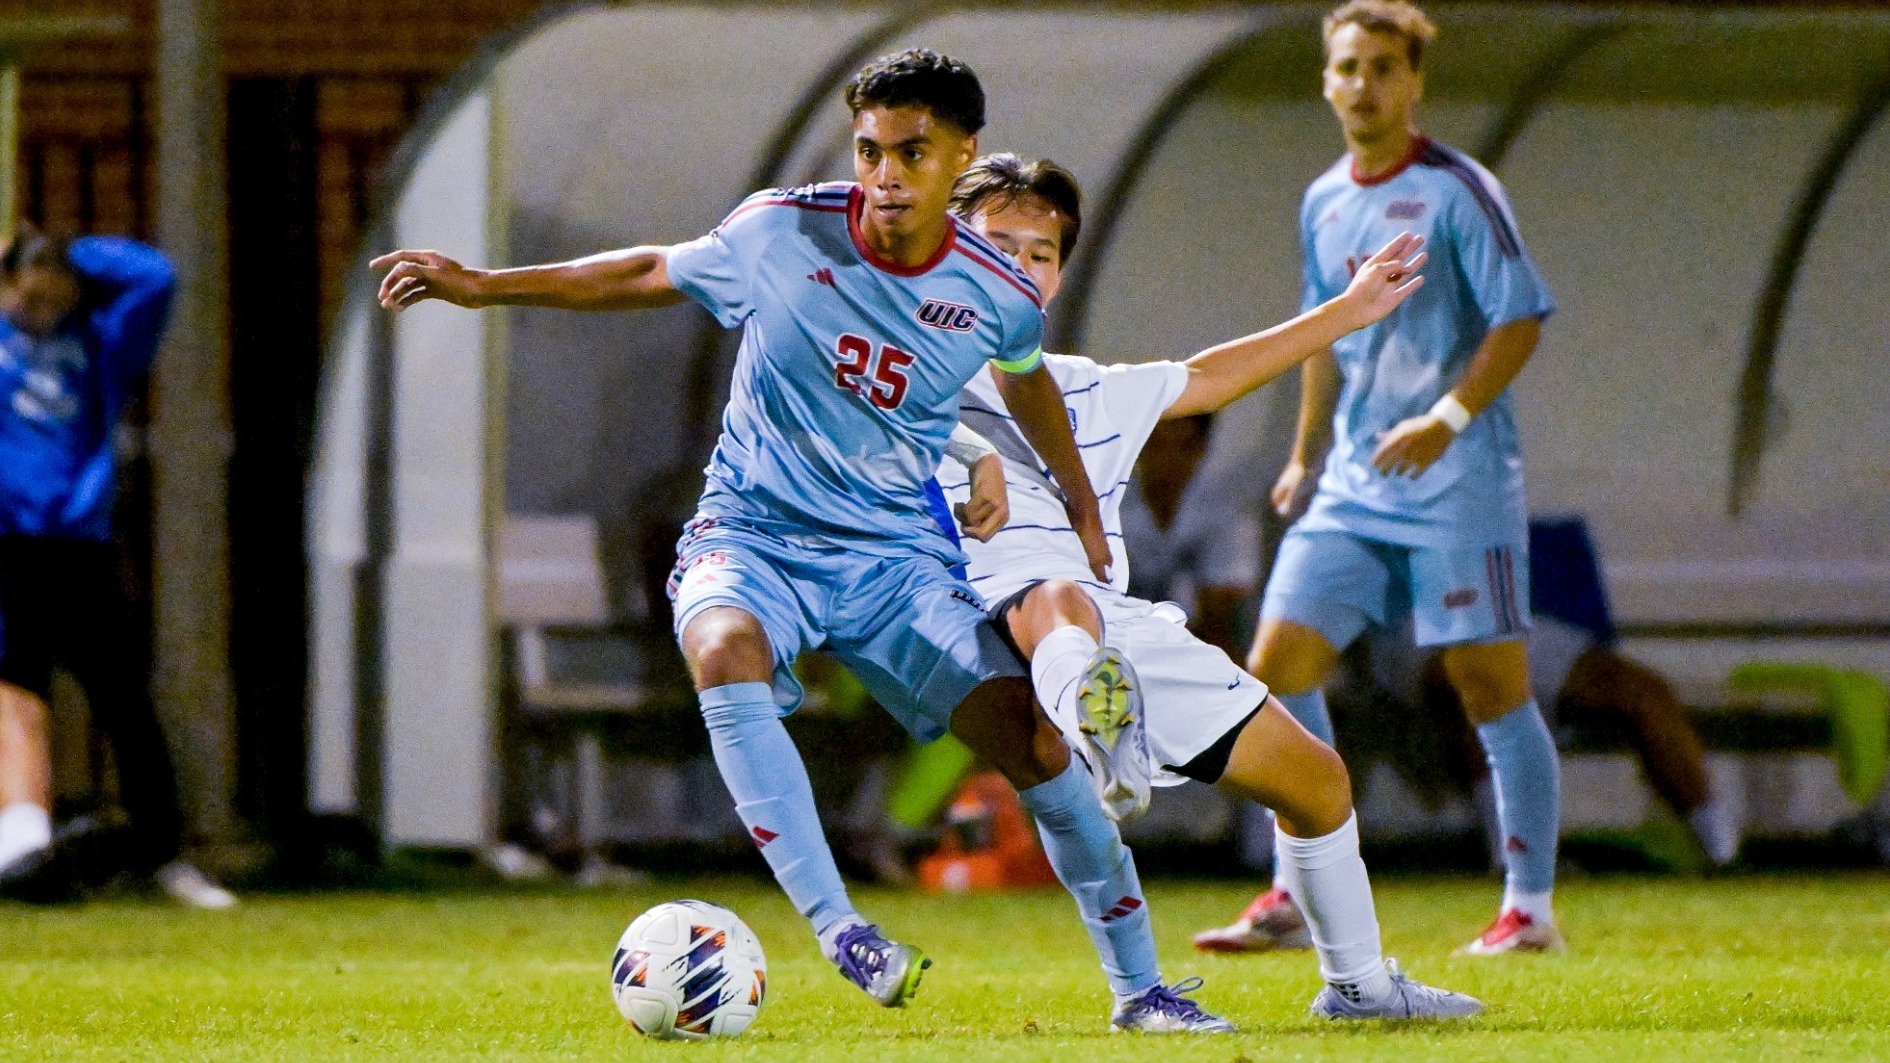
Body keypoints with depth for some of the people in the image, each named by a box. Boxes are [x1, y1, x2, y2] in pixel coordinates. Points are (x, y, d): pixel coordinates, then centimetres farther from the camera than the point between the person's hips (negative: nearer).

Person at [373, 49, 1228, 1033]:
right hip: (752, 535, -2)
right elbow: (656, 274, 7)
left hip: (899, 554, 2)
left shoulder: (998, 297, -6)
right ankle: (838, 930, -37)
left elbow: (1025, 376, 19)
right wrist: (483, 286, 5)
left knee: (1038, 741, -11)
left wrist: (1080, 502, 28)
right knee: (726, 652, -37)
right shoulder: (778, 234, -11)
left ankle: (1137, 990, 7)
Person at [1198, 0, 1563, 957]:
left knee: (1491, 688, -5)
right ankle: (1300, 895, 4)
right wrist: (1307, 457, 21)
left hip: (1458, 485, -7)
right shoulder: (1324, 204, 13)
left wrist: (1450, 417, -22)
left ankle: (1530, 908, 2)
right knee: (1278, 663, -3)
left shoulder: (1457, 192, -7)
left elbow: (1520, 317, -12)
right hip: (1354, 488, 7)